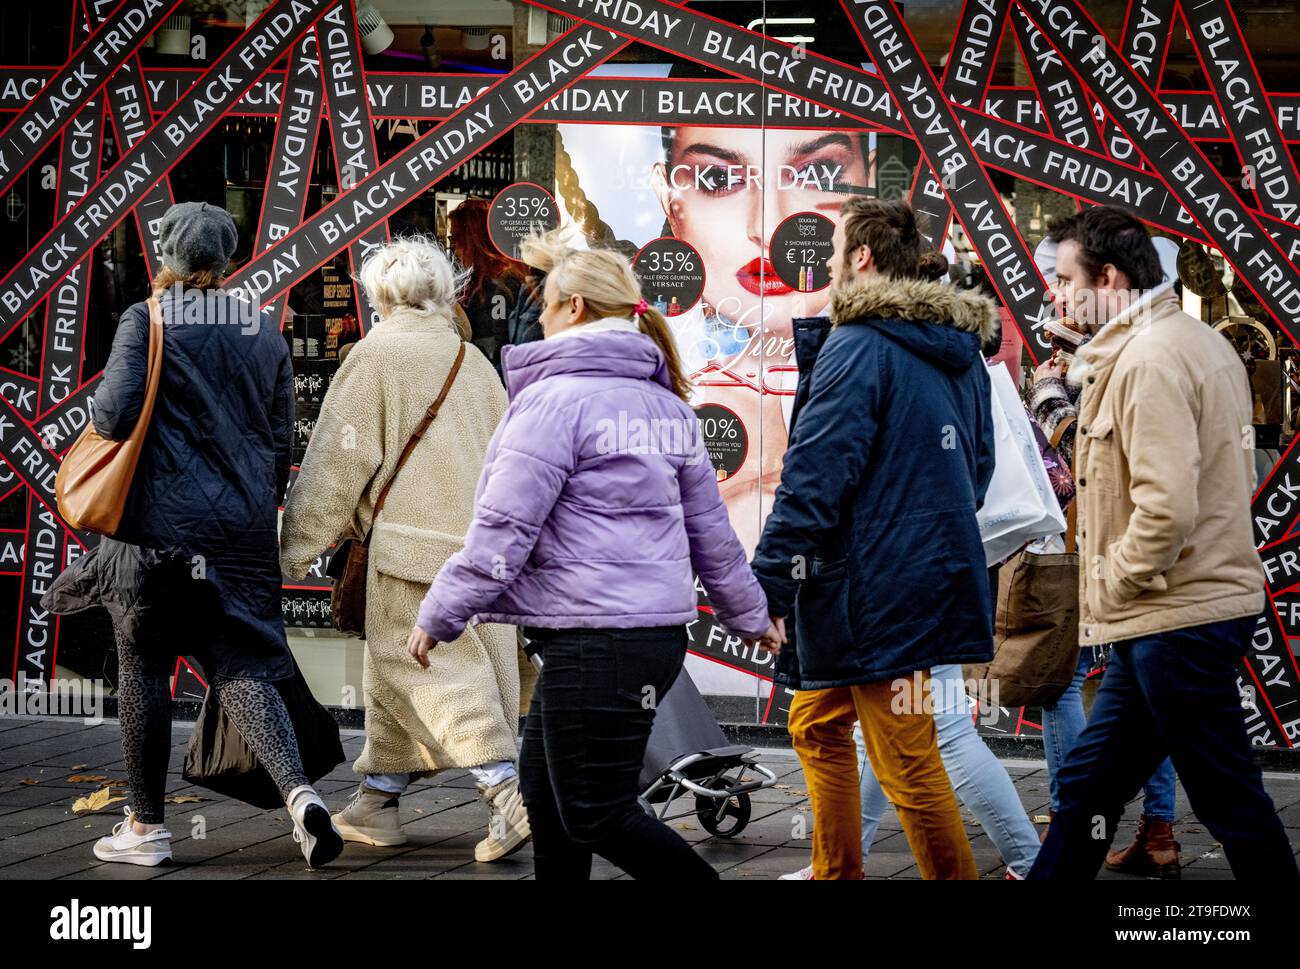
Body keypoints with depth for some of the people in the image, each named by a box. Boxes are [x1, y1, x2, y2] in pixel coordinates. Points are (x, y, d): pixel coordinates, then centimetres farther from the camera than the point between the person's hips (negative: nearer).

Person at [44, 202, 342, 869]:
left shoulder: (146, 321, -5)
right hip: (244, 526, 4)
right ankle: (298, 792, -20)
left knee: (144, 666, 7)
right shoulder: (264, 332, 10)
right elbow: (281, 438, 13)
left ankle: (146, 827, 14)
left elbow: (114, 415, -14)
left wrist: (102, 408, 9)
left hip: (158, 522, -4)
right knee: (242, 665, 3)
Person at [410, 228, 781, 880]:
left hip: (594, 642, -9)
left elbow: (504, 527, -15)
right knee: (546, 790, 17)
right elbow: (709, 527, 20)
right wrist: (747, 614, 31)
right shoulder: (667, 404, 14)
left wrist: (440, 616, -7)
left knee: (595, 815, -3)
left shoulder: (556, 397, -12)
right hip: (660, 630, 9)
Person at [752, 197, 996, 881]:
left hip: (877, 590, -10)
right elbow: (977, 465, 21)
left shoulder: (858, 348, -15)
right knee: (817, 723, 23)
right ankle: (833, 874, 31)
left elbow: (813, 481, -20)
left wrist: (766, 587, -17)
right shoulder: (961, 354, 12)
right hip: (934, 574, 10)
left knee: (907, 762, -5)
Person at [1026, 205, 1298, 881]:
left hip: (1179, 621, -11)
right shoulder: (1199, 343, 15)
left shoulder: (1151, 359, -17)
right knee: (1088, 782, 13)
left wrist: (1109, 584, -12)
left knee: (1230, 804, -2)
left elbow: (1166, 507, -26)